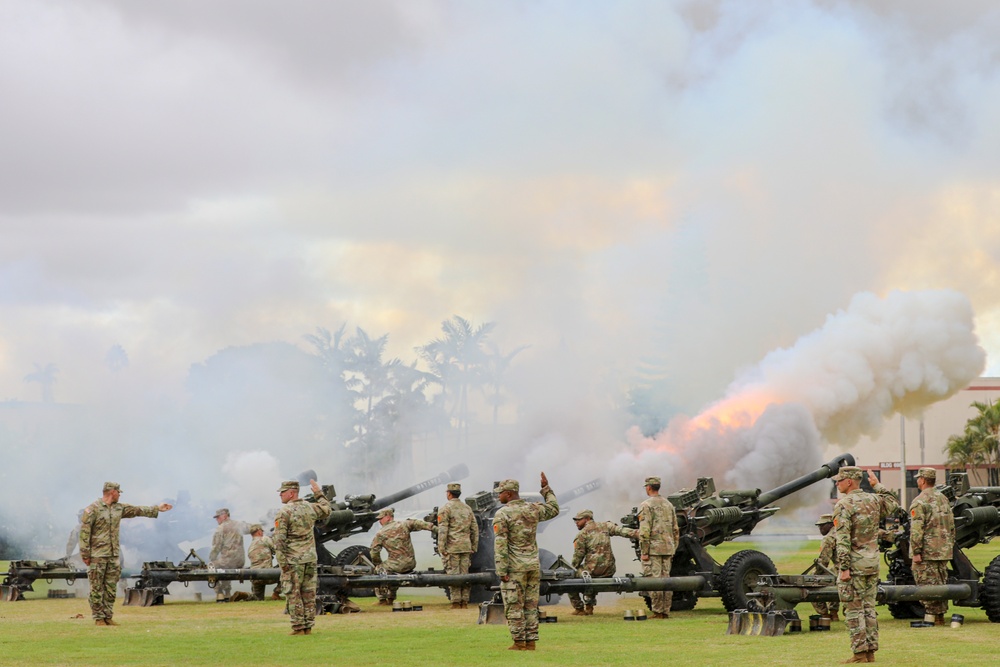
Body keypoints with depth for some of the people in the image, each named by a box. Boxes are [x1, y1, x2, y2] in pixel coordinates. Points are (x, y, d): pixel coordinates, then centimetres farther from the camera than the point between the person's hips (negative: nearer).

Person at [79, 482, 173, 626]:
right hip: (97, 556, -7)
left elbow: (138, 510, 22)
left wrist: (157, 508, 22)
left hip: (114, 555, 7)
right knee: (97, 589, -2)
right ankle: (98, 618, 2)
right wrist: (85, 554, -12)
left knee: (111, 588, 7)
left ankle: (108, 617, 13)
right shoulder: (93, 509, -9)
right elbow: (84, 532, -10)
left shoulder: (119, 508, 12)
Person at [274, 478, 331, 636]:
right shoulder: (310, 508, 6)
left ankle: (298, 627, -2)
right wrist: (318, 493, 35)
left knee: (293, 594, 1)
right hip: (310, 558, 6)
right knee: (309, 594, 9)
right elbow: (327, 510, 28)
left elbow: (279, 540, -15)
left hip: (293, 561, -6)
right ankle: (308, 627, 10)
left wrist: (282, 563, -13)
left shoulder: (284, 512, -11)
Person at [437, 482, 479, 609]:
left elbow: (442, 531, -11)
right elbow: (475, 529, 14)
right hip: (466, 546, 5)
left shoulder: (445, 509, -5)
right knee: (465, 574, 7)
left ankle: (456, 603, -5)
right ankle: (465, 602, 6)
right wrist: (474, 547, 18)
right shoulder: (467, 508, 14)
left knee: (453, 575, -4)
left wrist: (441, 549, -9)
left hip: (452, 547, -5)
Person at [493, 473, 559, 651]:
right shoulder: (533, 509, 5)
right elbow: (554, 509, 25)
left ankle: (519, 642, -1)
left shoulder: (502, 514, -11)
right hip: (533, 565, 6)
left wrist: (501, 571, -14)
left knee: (514, 606, 0)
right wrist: (546, 489, 31)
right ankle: (531, 642, 10)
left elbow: (500, 545, -15)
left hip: (515, 567, -6)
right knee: (531, 605, 11)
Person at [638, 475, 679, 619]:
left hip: (653, 548, -7)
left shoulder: (646, 505, -8)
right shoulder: (669, 505, 14)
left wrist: (644, 552, -13)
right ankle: (666, 611, 10)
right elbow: (675, 530, 16)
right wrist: (673, 550, 21)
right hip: (667, 548, 7)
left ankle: (658, 612, -6)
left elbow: (644, 531, -15)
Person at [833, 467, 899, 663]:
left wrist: (844, 568, -19)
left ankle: (860, 653, -4)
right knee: (869, 607, 12)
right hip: (873, 563, 7)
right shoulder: (873, 500, 5)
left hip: (854, 565, -7)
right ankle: (871, 651, 12)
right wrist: (877, 485, 29)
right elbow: (893, 505, 27)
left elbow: (843, 540, -20)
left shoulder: (843, 505, -15)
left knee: (854, 610, -2)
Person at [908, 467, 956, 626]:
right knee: (941, 584, 11)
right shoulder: (943, 499, 13)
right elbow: (952, 526, 17)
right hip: (944, 552, 7)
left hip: (926, 552, -7)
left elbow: (916, 529, -18)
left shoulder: (919, 502, -11)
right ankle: (940, 616, 13)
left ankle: (931, 617, -5)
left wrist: (916, 552, -16)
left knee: (927, 584, -4)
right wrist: (950, 546, 23)